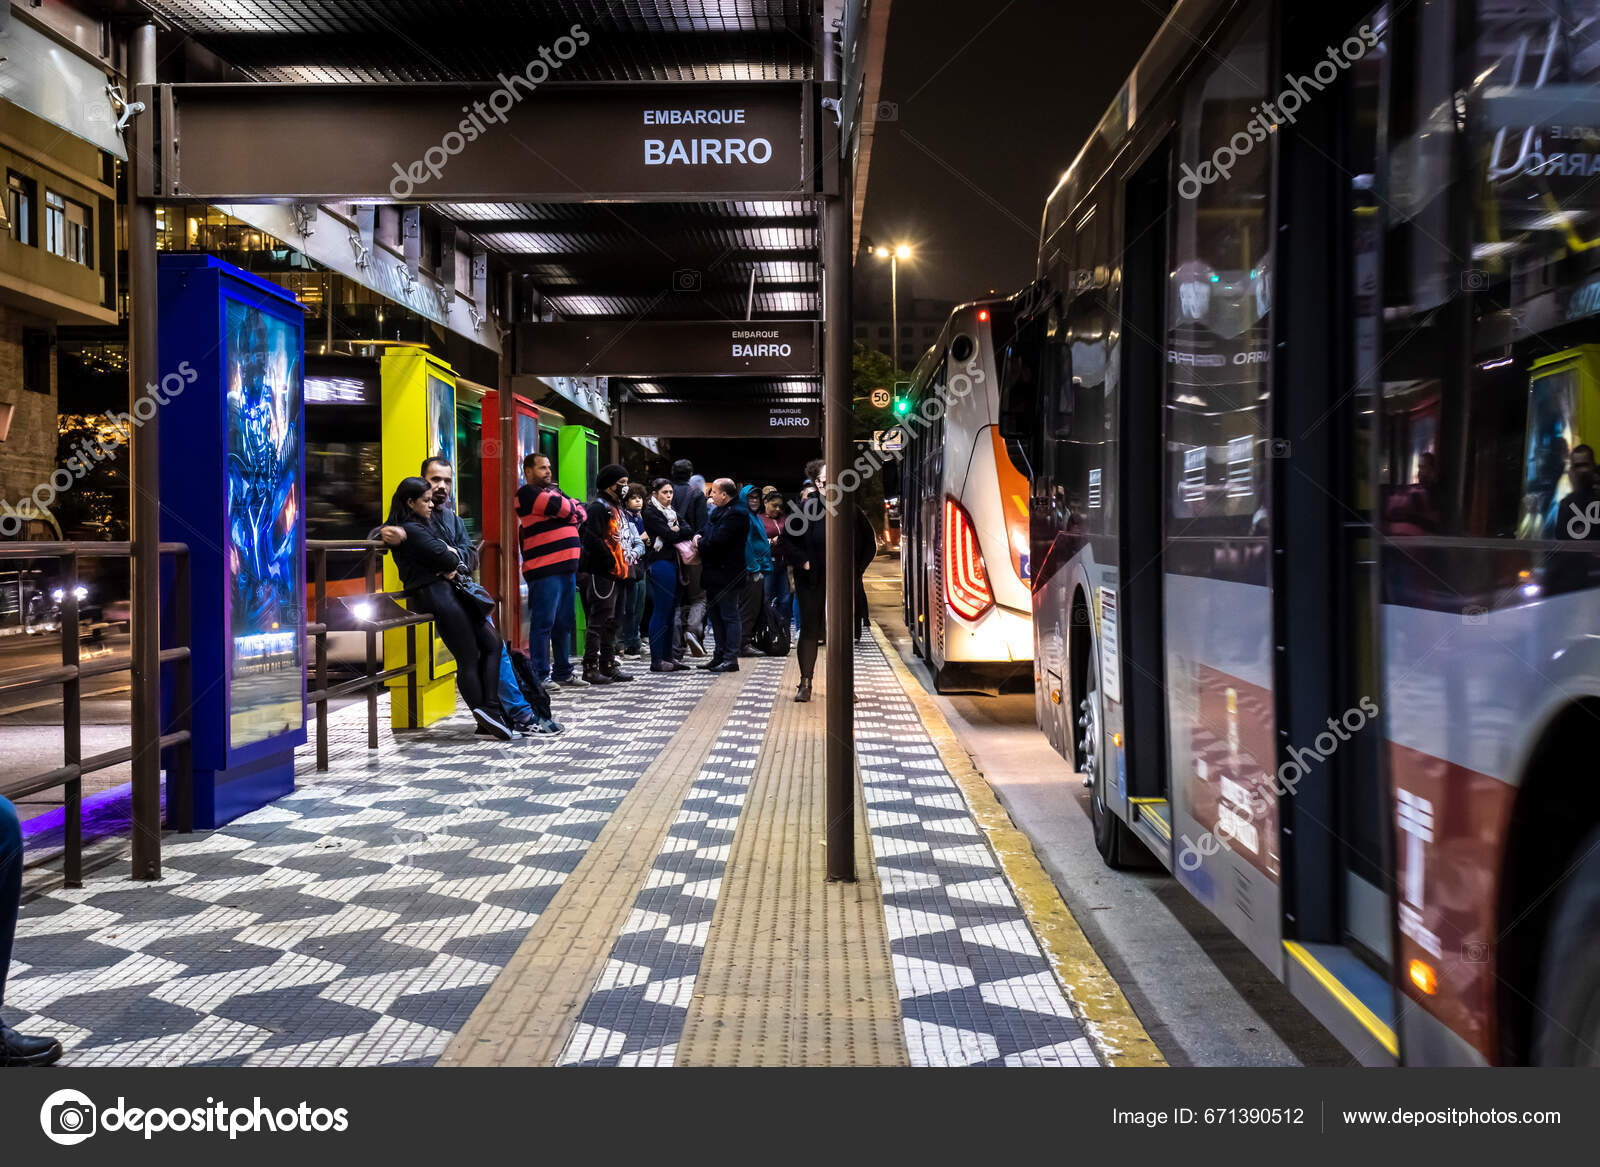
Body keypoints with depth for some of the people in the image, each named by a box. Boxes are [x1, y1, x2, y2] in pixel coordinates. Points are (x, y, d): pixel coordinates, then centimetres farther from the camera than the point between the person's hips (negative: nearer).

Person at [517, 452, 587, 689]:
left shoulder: (554, 490, 23)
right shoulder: (528, 492, -4)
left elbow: (580, 513, 14)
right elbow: (562, 508, -14)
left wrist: (571, 510, -6)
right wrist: (573, 506, 7)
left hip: (566, 567, 8)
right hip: (544, 569, -8)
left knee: (565, 623, 12)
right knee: (543, 623, -7)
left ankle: (562, 672, 19)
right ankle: (540, 676, -3)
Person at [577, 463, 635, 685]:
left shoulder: (616, 508, 20)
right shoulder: (597, 507, -11)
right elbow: (592, 540, -21)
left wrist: (623, 565, 15)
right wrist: (612, 563, -17)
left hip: (615, 574, 10)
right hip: (601, 575, -10)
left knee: (611, 622, 13)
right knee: (599, 621, -9)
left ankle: (609, 666, 19)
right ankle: (590, 668, -6)